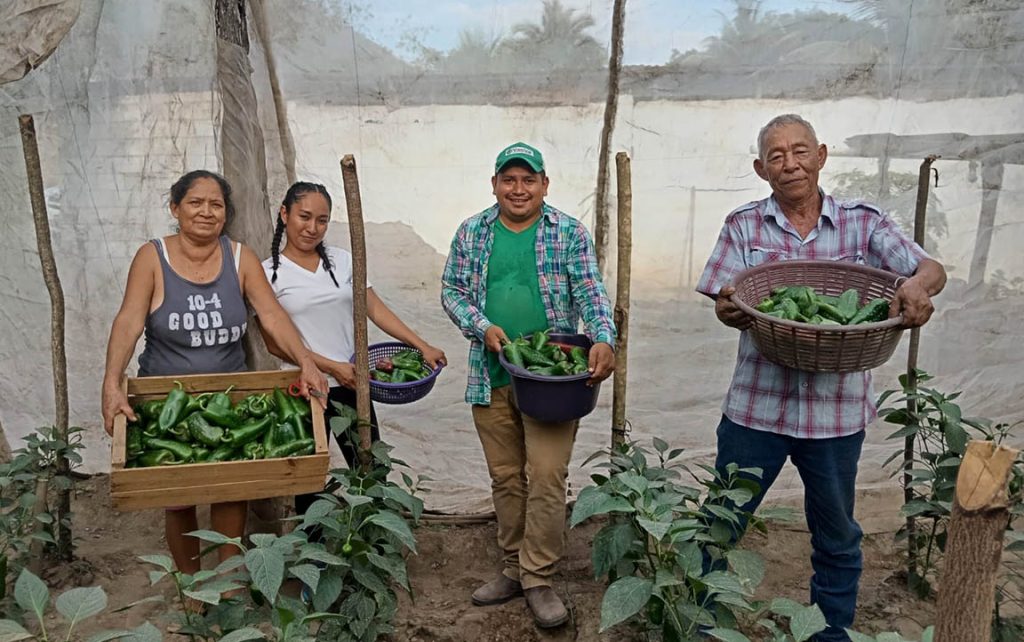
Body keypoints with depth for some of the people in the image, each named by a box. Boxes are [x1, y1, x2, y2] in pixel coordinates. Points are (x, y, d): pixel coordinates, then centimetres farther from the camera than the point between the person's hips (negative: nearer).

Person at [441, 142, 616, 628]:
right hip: (491, 378, 3)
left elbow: (591, 293, -7)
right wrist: (482, 327, -11)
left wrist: (603, 339, -25)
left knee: (546, 477, -5)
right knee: (505, 478, 13)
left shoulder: (570, 233, -1)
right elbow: (452, 290, 7)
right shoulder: (471, 233, 6)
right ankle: (514, 569, 30)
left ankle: (539, 579, 11)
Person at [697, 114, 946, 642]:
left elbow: (932, 270, -7)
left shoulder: (862, 222, 1)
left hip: (837, 408, 1)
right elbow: (727, 305, -3)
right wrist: (729, 311, -28)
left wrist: (917, 285, -31)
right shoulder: (743, 226, 2)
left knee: (836, 536, 19)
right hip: (756, 405, 0)